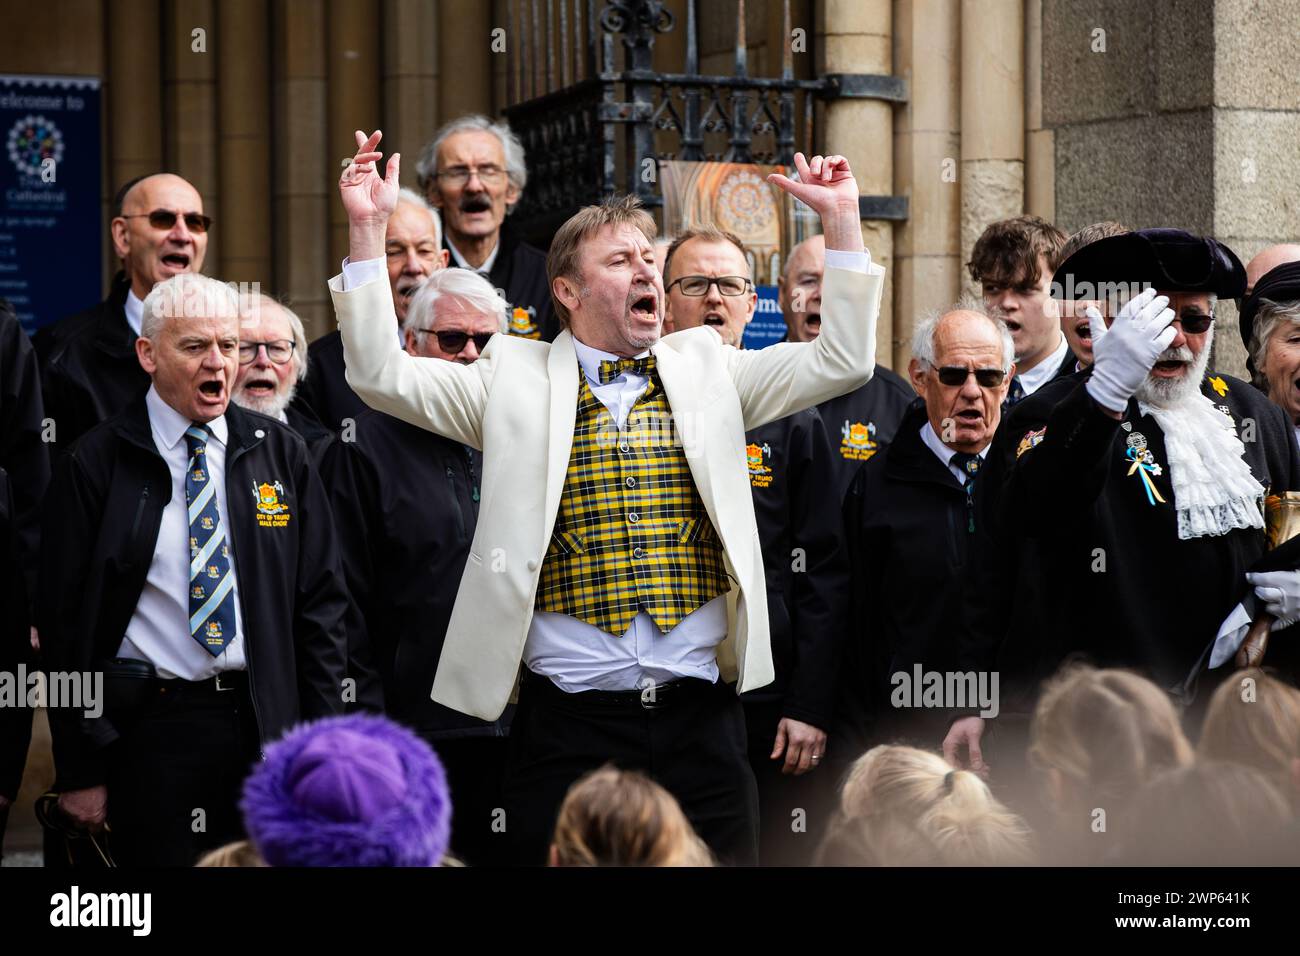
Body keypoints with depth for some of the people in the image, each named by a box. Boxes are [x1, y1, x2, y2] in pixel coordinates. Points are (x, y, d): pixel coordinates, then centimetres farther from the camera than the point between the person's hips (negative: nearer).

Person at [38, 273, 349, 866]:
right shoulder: (95, 465, -1)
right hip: (151, 724, -2)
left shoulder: (281, 454, 8)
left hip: (268, 726, 3)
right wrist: (79, 769, -5)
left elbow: (320, 601, 10)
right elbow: (64, 621, -2)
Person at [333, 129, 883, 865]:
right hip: (569, 722, -2)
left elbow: (843, 362, 8)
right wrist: (368, 231, -9)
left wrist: (842, 221, 0)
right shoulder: (516, 379, 6)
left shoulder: (705, 370, 12)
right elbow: (381, 375, -1)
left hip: (699, 720, 2)